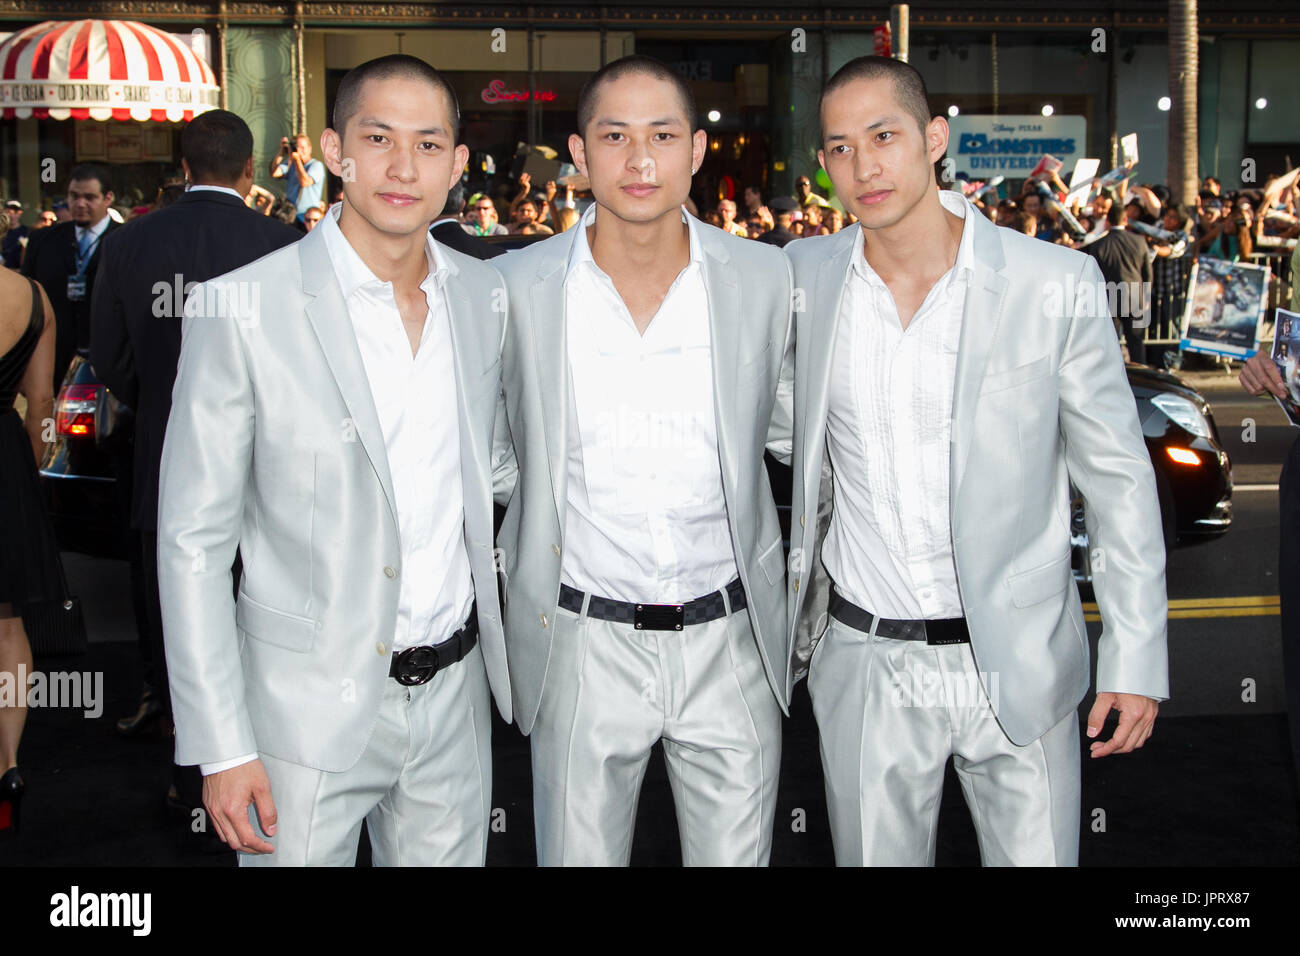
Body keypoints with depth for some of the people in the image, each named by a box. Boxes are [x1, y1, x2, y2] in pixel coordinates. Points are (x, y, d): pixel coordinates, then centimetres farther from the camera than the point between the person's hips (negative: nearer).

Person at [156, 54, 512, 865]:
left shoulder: (487, 295, 2)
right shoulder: (240, 311, -13)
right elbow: (194, 541, -10)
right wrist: (222, 747, -12)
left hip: (454, 696, 4)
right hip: (308, 706, -4)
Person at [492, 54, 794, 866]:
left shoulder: (766, 278, -3)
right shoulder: (519, 287, -5)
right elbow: (491, 455, 9)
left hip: (731, 641, 1)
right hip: (584, 644, -1)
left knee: (737, 853, 13)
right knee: (578, 852, 12)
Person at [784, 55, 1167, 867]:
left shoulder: (1056, 283, -9)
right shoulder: (806, 275, -1)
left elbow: (1118, 475, -3)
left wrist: (1136, 658, -5)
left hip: (1019, 665, -2)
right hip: (865, 661, 2)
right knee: (876, 853, 14)